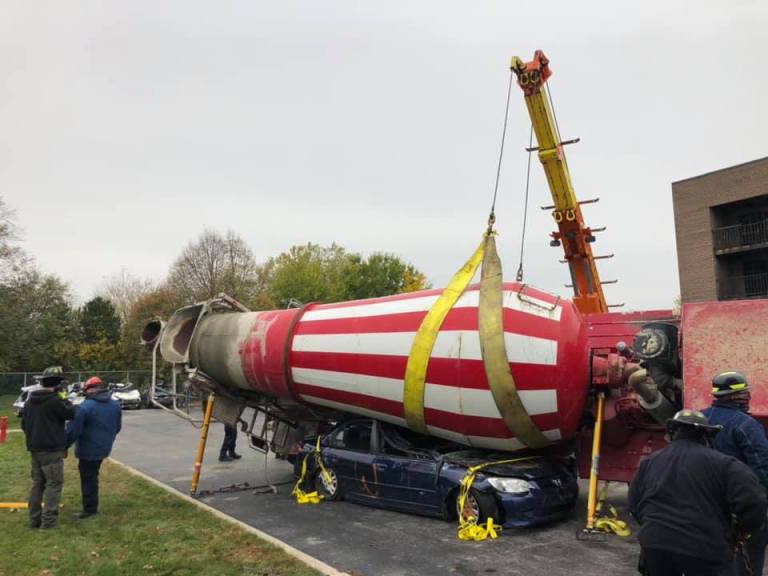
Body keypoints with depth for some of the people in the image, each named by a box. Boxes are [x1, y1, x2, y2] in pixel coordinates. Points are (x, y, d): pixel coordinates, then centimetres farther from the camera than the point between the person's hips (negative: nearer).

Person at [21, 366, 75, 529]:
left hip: (34, 449, 9)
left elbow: (24, 424, 18)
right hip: (52, 449, -9)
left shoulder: (29, 401, 11)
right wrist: (65, 400, 2)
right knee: (54, 483, -3)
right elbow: (71, 414, -9)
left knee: (37, 483, 16)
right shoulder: (55, 400, -18)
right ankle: (49, 520, -5)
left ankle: (35, 518, 21)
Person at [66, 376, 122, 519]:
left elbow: (74, 430, -17)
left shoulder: (85, 407, -19)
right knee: (92, 476, 20)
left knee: (88, 478, 6)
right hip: (104, 448, 7)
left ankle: (90, 508, 15)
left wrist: (64, 446, -4)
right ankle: (91, 506, 28)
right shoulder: (116, 405, 3)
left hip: (88, 450, -7)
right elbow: (117, 428, 13)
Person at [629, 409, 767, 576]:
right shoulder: (721, 463, -2)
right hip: (704, 549, -3)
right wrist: (744, 528, 7)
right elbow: (753, 502, -13)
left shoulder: (650, 462, 12)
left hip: (656, 544, 4)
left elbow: (634, 504, 16)